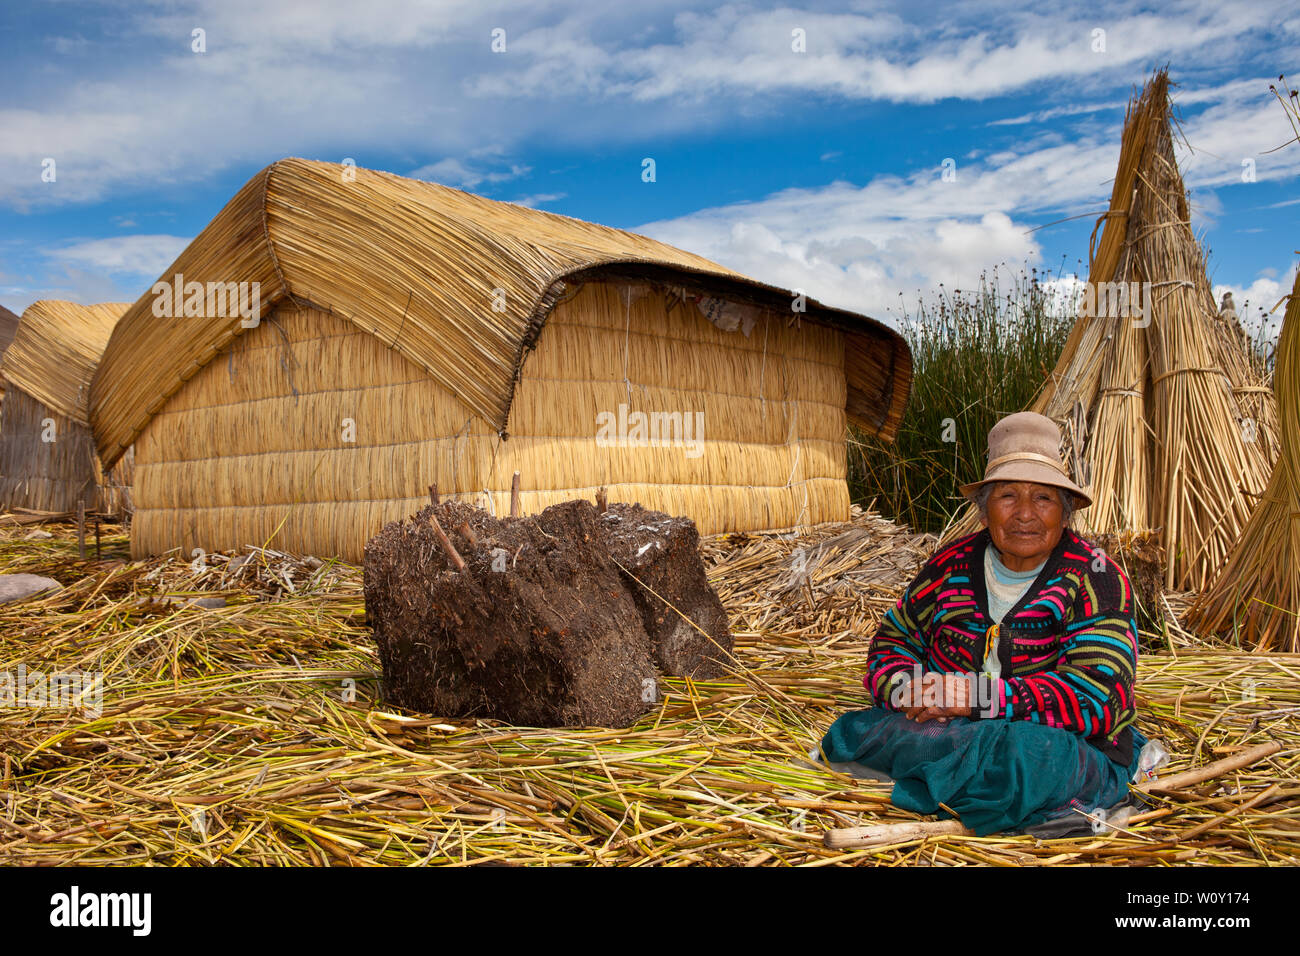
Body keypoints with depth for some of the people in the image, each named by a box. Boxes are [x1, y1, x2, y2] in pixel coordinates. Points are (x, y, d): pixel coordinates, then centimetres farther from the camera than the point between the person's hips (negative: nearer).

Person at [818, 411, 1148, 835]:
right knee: (851, 730, -16)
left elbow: (1096, 696, -20)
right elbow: (892, 644, 12)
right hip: (951, 730, 4)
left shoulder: (1096, 581, -8)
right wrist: (906, 689, -14)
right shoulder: (952, 566, 5)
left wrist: (973, 697, -26)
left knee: (1028, 756, -38)